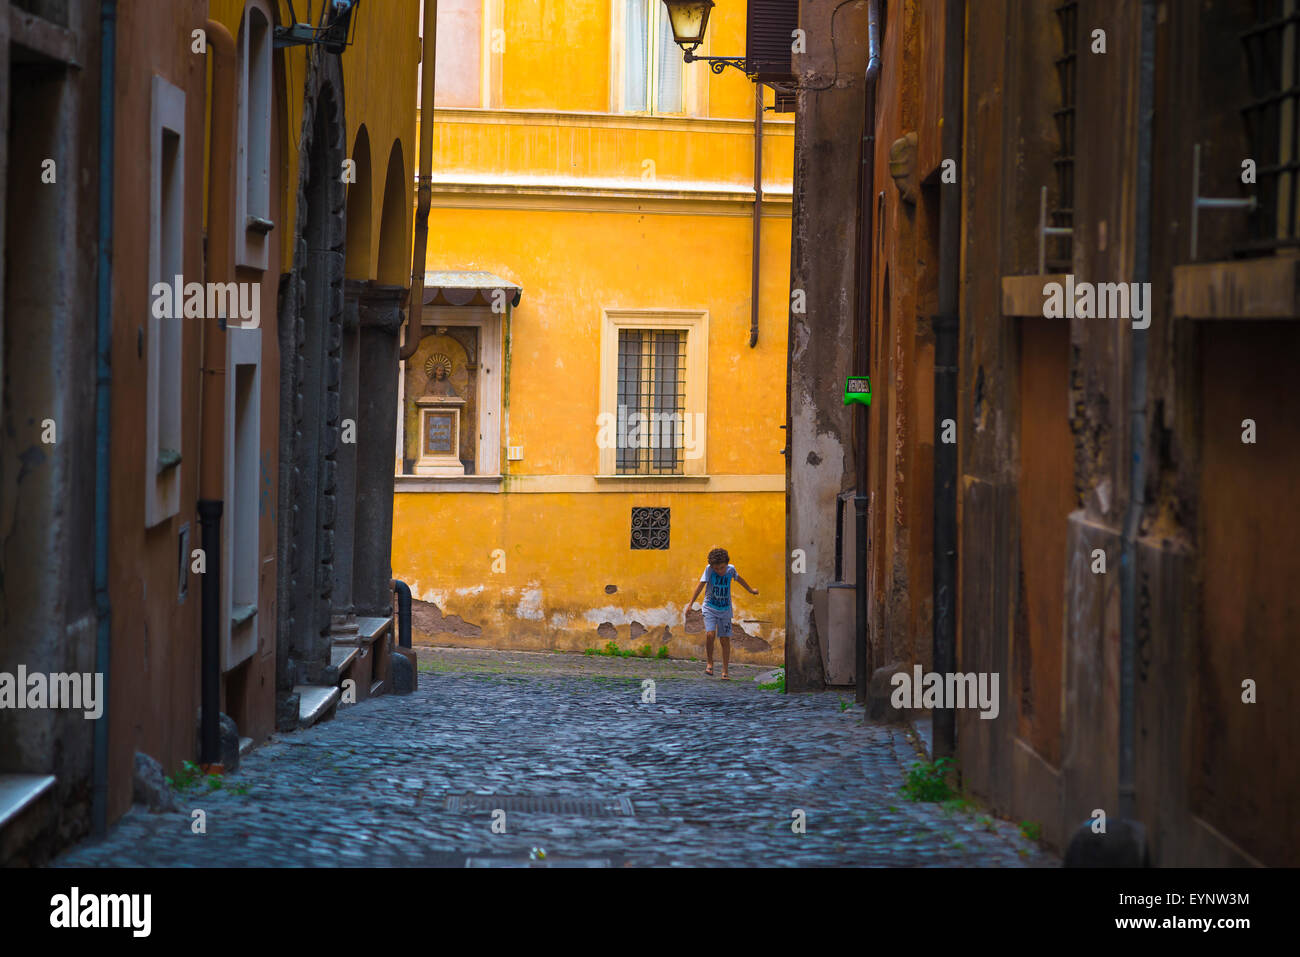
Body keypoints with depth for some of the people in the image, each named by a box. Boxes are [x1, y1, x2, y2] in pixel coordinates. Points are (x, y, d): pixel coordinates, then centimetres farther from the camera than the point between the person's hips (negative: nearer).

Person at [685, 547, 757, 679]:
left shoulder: (731, 569, -5)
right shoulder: (709, 569, -13)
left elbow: (739, 579, 15)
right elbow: (701, 584, -18)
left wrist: (750, 590, 33)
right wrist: (690, 604, -24)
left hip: (725, 610, 2)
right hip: (710, 608, -2)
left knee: (725, 639, 0)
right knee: (710, 634, -21)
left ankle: (725, 671, 8)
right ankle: (710, 662, 1)